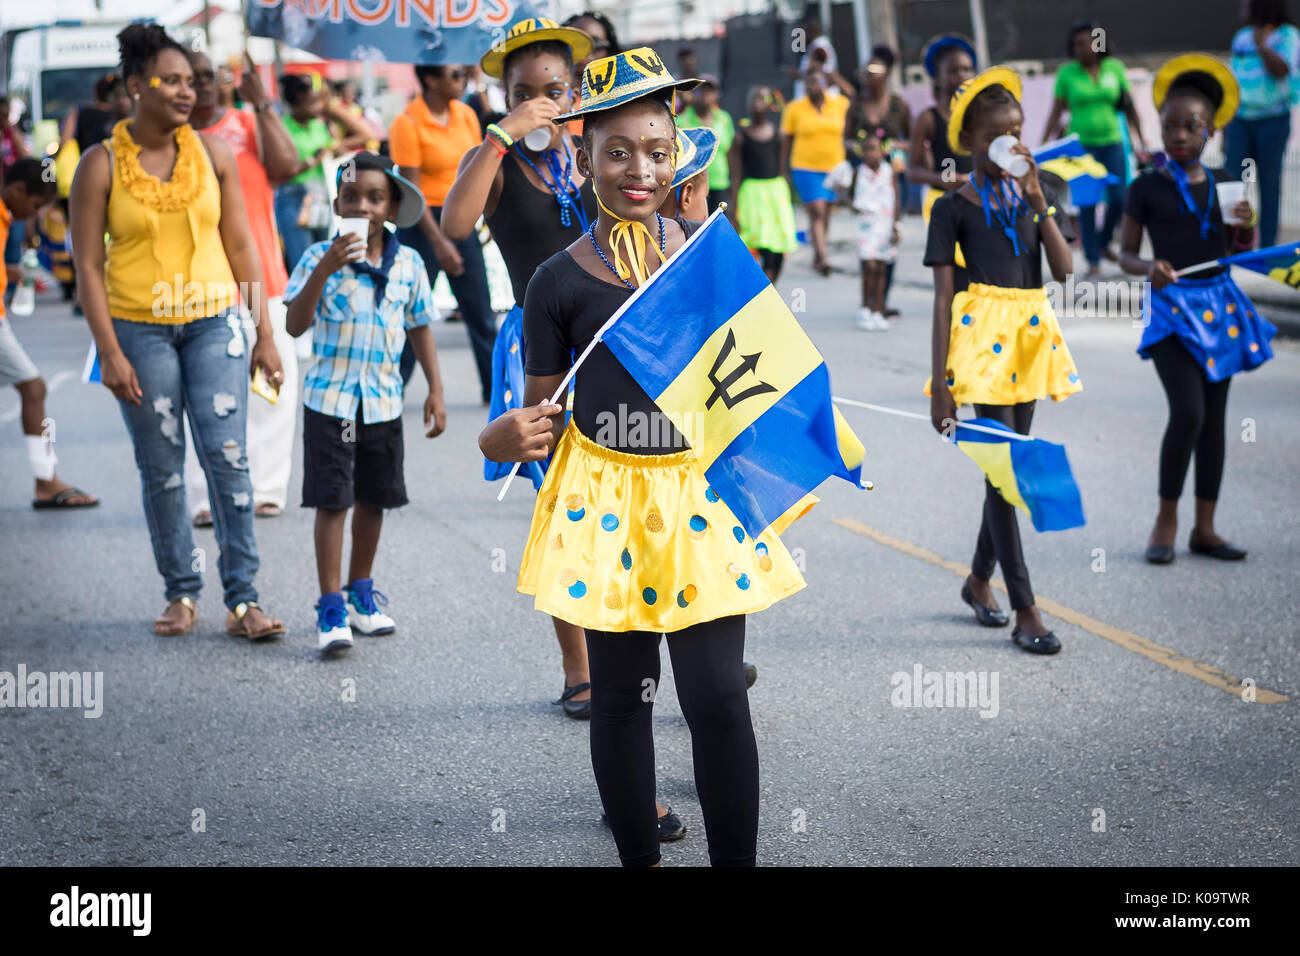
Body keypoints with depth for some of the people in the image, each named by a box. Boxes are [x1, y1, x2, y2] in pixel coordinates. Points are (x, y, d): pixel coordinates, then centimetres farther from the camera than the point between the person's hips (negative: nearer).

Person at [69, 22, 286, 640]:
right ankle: (182, 593, 18)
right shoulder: (100, 165, -3)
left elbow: (240, 246, 8)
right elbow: (88, 265, -3)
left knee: (227, 456, -8)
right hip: (139, 328, -1)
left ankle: (242, 599, -5)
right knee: (160, 468, 4)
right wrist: (109, 353, -10)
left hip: (213, 322, 1)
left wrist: (265, 334, 5)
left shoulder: (212, 152, 4)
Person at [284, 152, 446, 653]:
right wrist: (324, 270, -29)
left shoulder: (409, 264, 1)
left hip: (383, 401, 4)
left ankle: (360, 593, 31)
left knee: (373, 499, 14)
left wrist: (436, 391, 10)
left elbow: (419, 328, 11)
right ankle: (331, 608, 1)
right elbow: (296, 324, -19)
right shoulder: (320, 258, -9)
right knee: (332, 501, -5)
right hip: (330, 399, -4)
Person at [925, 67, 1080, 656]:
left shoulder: (1035, 198, 10)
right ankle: (1025, 612, -7)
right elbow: (943, 297, -6)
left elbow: (1063, 269, -4)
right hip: (983, 332, -6)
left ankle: (979, 580, 32)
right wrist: (940, 383, -11)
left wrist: (1039, 202, -12)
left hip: (1029, 334, 6)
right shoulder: (955, 208, -3)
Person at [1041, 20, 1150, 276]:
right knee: (1087, 203, -4)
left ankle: (1104, 242, 27)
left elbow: (1130, 108, 8)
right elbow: (1056, 113, 2)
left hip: (1112, 142, 2)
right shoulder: (1067, 74, -3)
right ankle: (1093, 258, 5)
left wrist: (1141, 143, 8)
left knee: (1118, 199, 0)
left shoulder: (1115, 68, 2)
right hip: (1082, 144, -2)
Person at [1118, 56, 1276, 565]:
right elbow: (1126, 255, 1)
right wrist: (1149, 267, -19)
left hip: (1219, 302, 5)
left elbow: (1239, 250, 16)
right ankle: (1166, 519, 1)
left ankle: (1204, 528, 17)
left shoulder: (1223, 183, 6)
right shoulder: (1147, 188, -4)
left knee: (1215, 417, 8)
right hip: (1173, 307, -5)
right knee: (1188, 412, -17)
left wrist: (1248, 227, -5)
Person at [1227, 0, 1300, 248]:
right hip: (1240, 120, 4)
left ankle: (1267, 247, 6)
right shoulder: (1241, 37, 12)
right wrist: (1225, 128, 16)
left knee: (1269, 185, 0)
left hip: (1272, 121, -4)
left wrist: (1261, 44, -24)